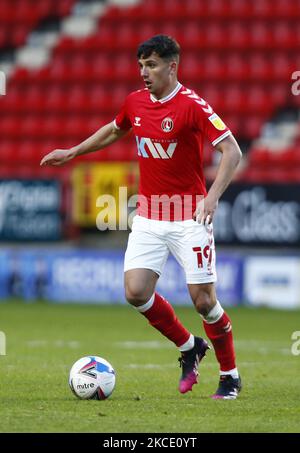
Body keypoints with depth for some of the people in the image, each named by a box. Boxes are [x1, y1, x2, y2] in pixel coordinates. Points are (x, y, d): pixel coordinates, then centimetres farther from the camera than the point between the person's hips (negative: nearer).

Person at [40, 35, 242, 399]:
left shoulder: (192, 106, -16)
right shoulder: (135, 103, 4)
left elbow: (232, 151, -20)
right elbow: (112, 131, 27)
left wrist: (211, 197, -31)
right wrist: (72, 153, 27)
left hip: (188, 218, -6)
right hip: (148, 218, 6)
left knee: (203, 300, -7)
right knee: (136, 292, -8)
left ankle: (230, 376, 14)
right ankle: (189, 348, 17)